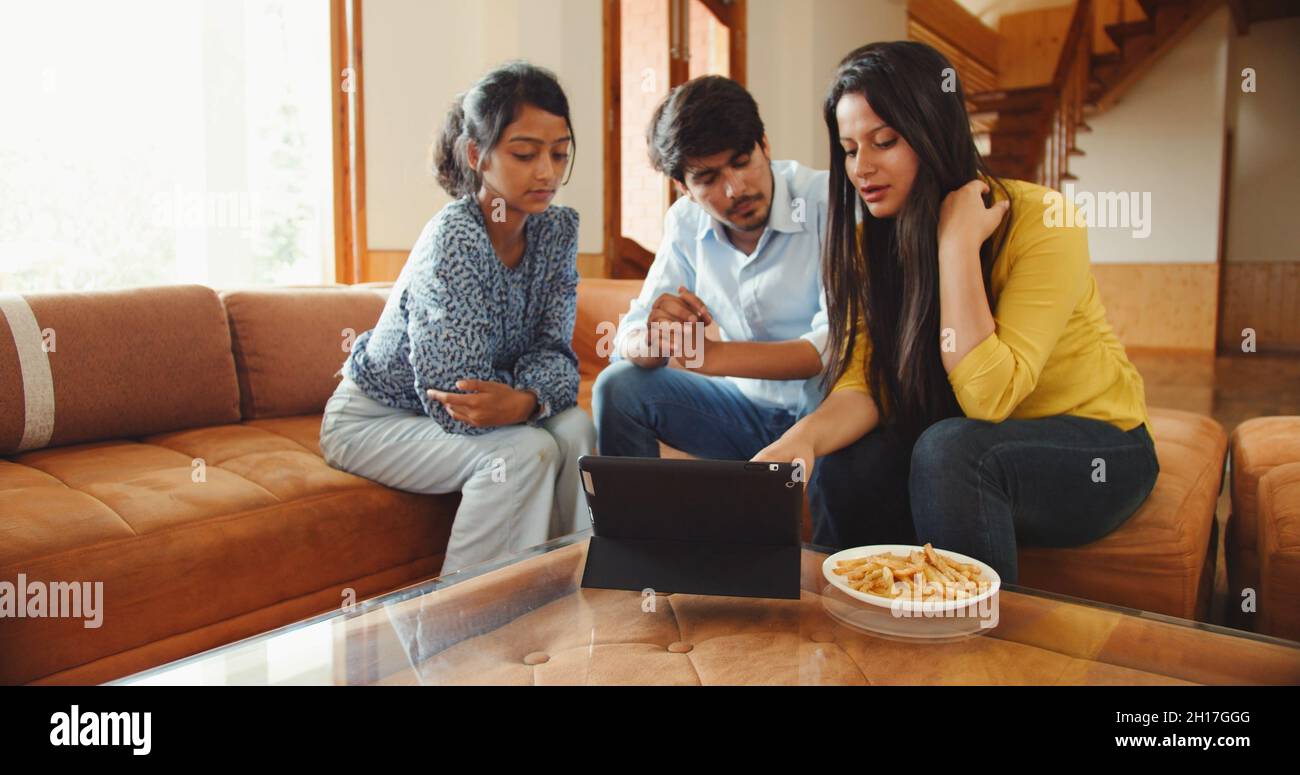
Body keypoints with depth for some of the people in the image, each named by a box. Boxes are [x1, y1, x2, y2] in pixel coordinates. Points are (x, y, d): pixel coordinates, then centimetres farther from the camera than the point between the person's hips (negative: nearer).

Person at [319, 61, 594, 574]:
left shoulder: (558, 229, -8)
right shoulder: (454, 242, -29)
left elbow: (553, 351, -13)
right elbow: (457, 405, -33)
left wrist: (527, 400, -33)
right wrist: (535, 394, -23)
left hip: (444, 417, 6)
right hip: (374, 419, -6)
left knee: (575, 428, -18)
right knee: (525, 452, -26)